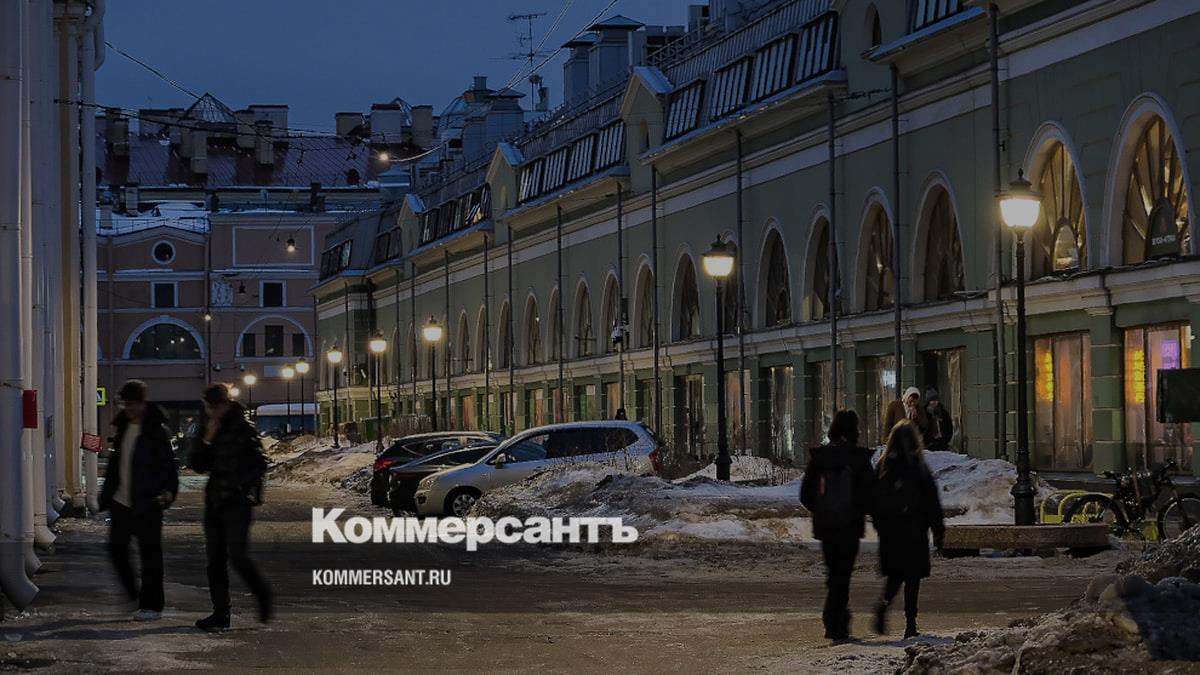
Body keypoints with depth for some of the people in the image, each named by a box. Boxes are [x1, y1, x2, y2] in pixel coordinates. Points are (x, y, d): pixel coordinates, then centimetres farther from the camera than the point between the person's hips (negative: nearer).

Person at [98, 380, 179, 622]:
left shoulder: (156, 430, -9)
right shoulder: (123, 427, 13)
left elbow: (167, 464, -14)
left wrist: (167, 490, -27)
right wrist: (106, 493, 17)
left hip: (146, 503, -7)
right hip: (121, 501, 7)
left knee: (149, 553, -1)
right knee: (116, 548, 9)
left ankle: (151, 606, 5)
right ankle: (133, 595, 24)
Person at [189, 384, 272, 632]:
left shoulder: (243, 430, -7)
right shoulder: (209, 430, 12)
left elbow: (259, 465, -7)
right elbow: (196, 464, 8)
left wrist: (241, 486, -12)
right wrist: (207, 441, -5)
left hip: (237, 502, -7)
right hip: (214, 502, 7)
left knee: (237, 556, -13)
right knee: (215, 559, 5)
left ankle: (263, 595, 10)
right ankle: (220, 613, 9)